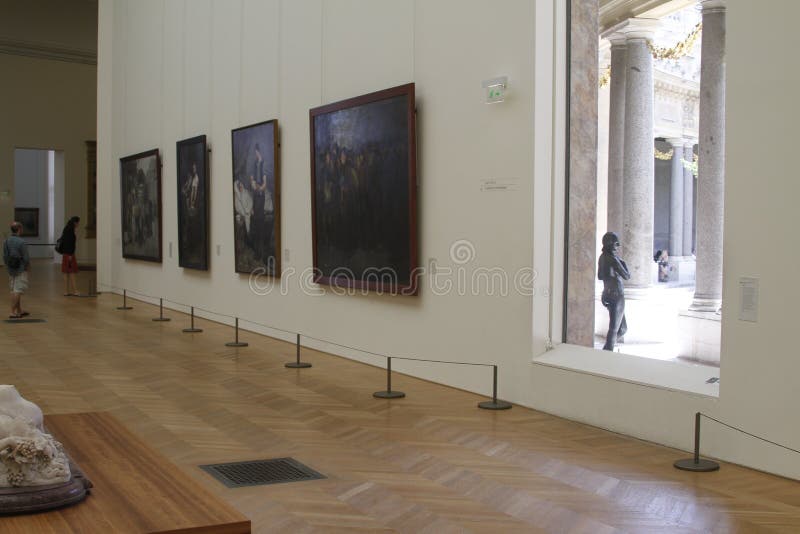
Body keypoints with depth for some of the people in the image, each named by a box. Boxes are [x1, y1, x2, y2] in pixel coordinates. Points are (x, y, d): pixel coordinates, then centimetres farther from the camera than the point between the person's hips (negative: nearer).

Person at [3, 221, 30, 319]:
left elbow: (4, 257, 6)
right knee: (18, 291, -4)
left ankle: (19, 311, 22)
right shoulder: (21, 242, -18)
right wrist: (28, 267, 1)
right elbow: (26, 258, -16)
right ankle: (13, 312, -5)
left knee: (14, 291, 14)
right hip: (21, 270, -7)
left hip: (11, 270, 7)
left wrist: (8, 267, 16)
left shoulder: (6, 242, 2)